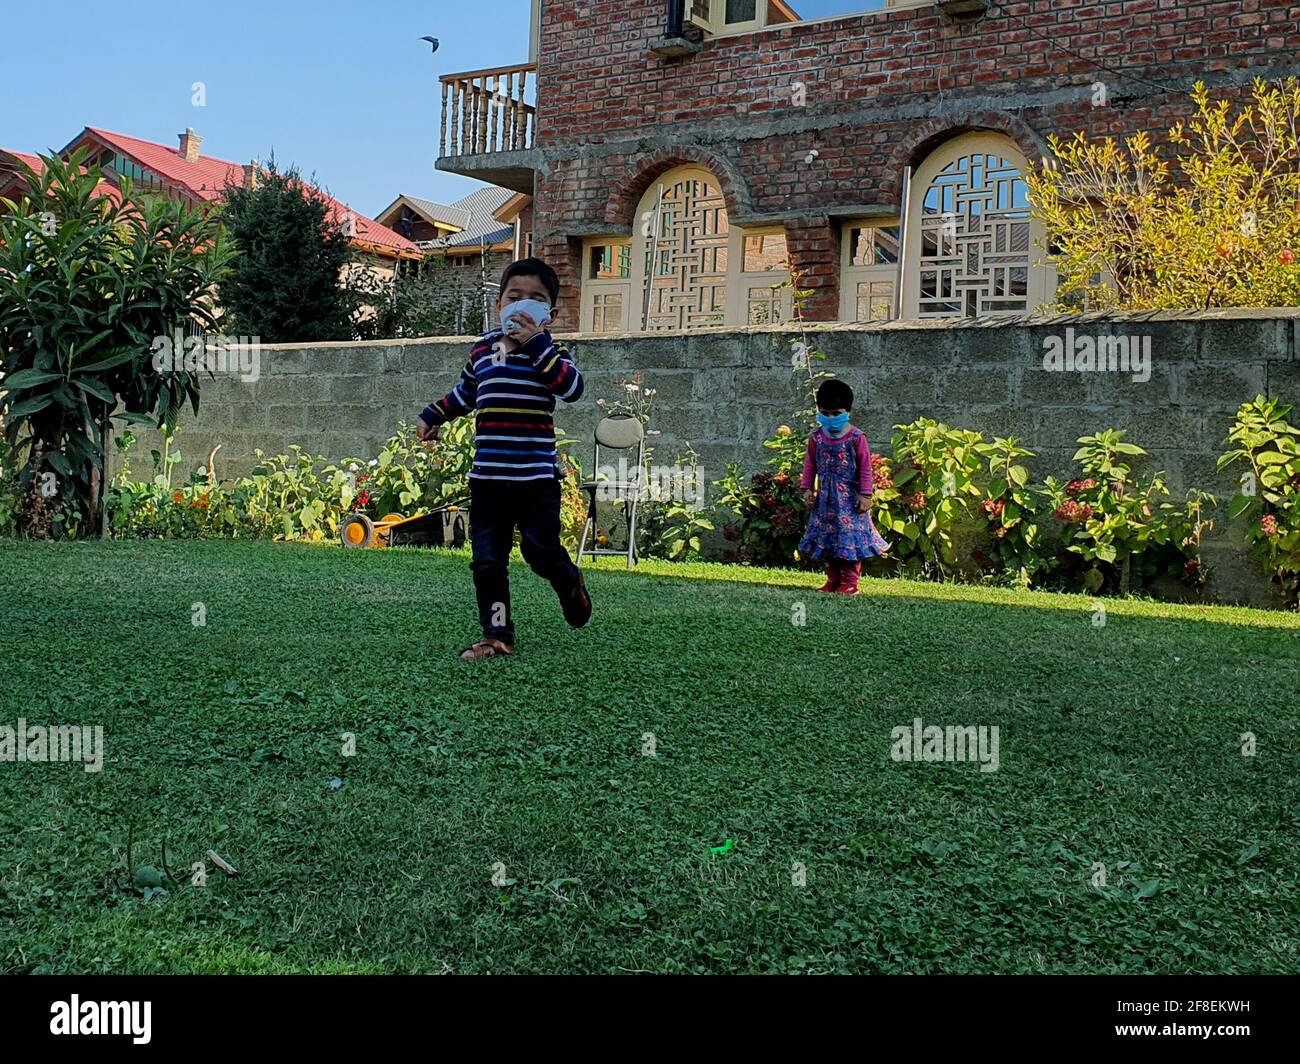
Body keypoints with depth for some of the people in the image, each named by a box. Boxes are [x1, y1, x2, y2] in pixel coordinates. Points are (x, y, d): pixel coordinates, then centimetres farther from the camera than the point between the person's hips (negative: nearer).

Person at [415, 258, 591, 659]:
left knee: (541, 552, 0)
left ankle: (571, 585, 33)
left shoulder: (550, 351, -2)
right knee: (487, 561, 1)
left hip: (536, 478, -4)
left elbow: (572, 388, -23)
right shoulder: (482, 350, 11)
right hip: (487, 478, 4)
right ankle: (497, 636, 8)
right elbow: (464, 393, 30)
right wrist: (432, 416, 23)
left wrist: (536, 343, -23)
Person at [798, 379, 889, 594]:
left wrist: (865, 495, -12)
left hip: (849, 495, -4)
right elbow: (810, 464, 8)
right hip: (826, 496, 5)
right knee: (827, 535, 8)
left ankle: (850, 582, 4)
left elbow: (865, 467, -9)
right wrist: (807, 488, 3)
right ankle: (833, 579, 17)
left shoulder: (856, 437, -11)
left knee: (850, 536, -2)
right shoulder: (816, 437, 1)